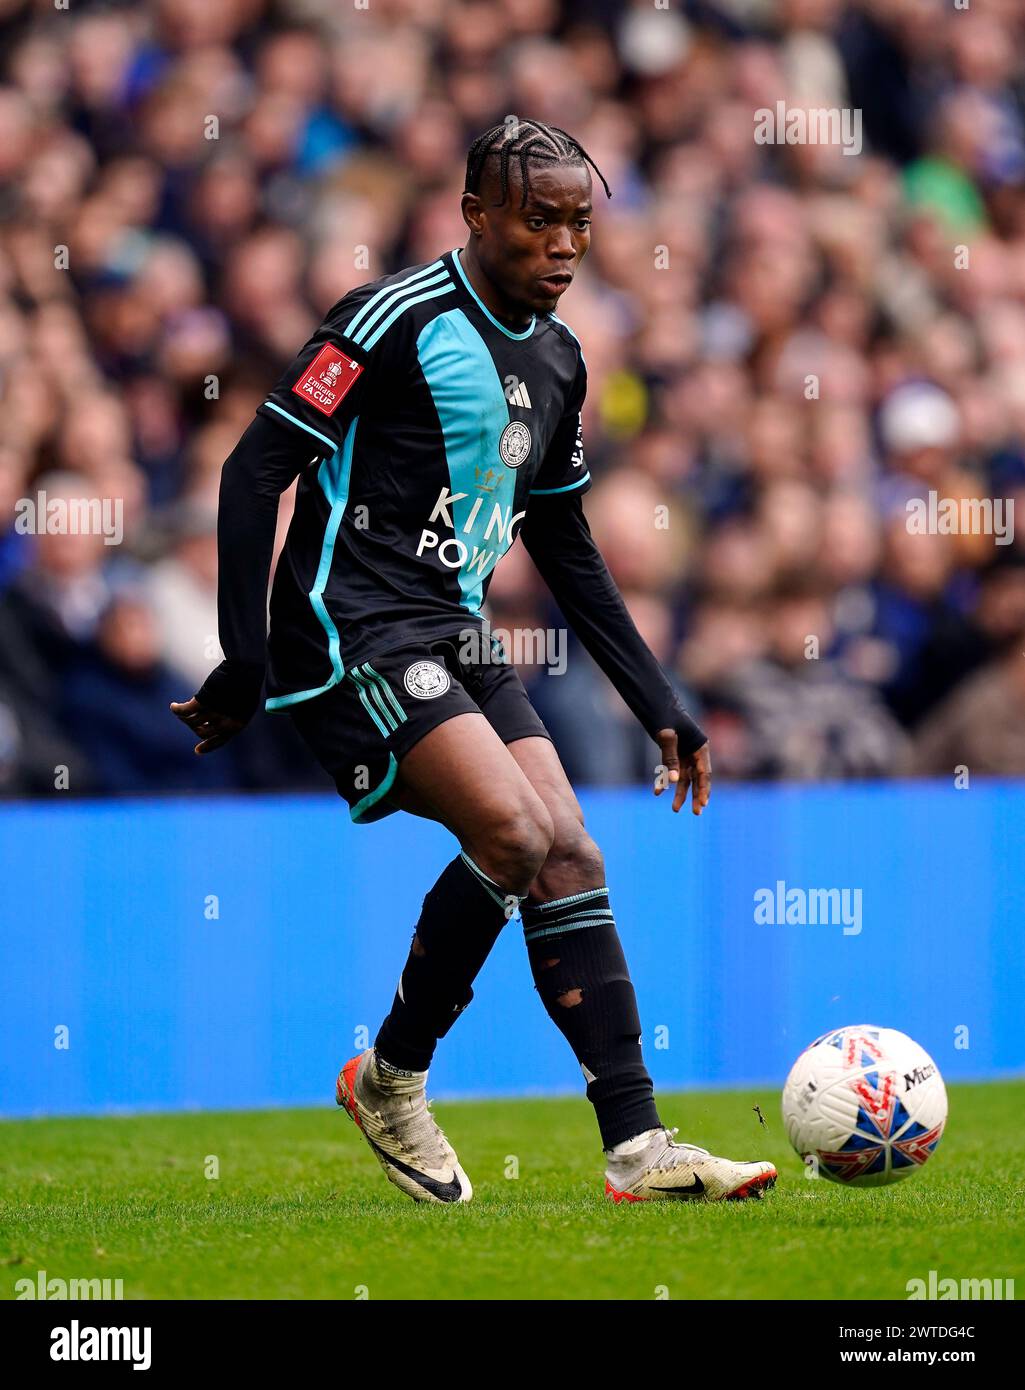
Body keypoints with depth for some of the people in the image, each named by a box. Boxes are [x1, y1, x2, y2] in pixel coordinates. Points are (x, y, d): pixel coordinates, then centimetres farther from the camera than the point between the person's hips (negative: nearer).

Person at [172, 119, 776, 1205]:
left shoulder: (557, 360, 13)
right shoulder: (397, 318, -12)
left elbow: (564, 547, 24)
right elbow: (256, 469, -12)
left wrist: (660, 707, 20)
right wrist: (243, 664, -17)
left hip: (458, 644, 8)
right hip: (353, 635, -8)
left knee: (570, 857, -3)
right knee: (514, 832, -22)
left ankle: (637, 1147, -3)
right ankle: (389, 1082, -2)